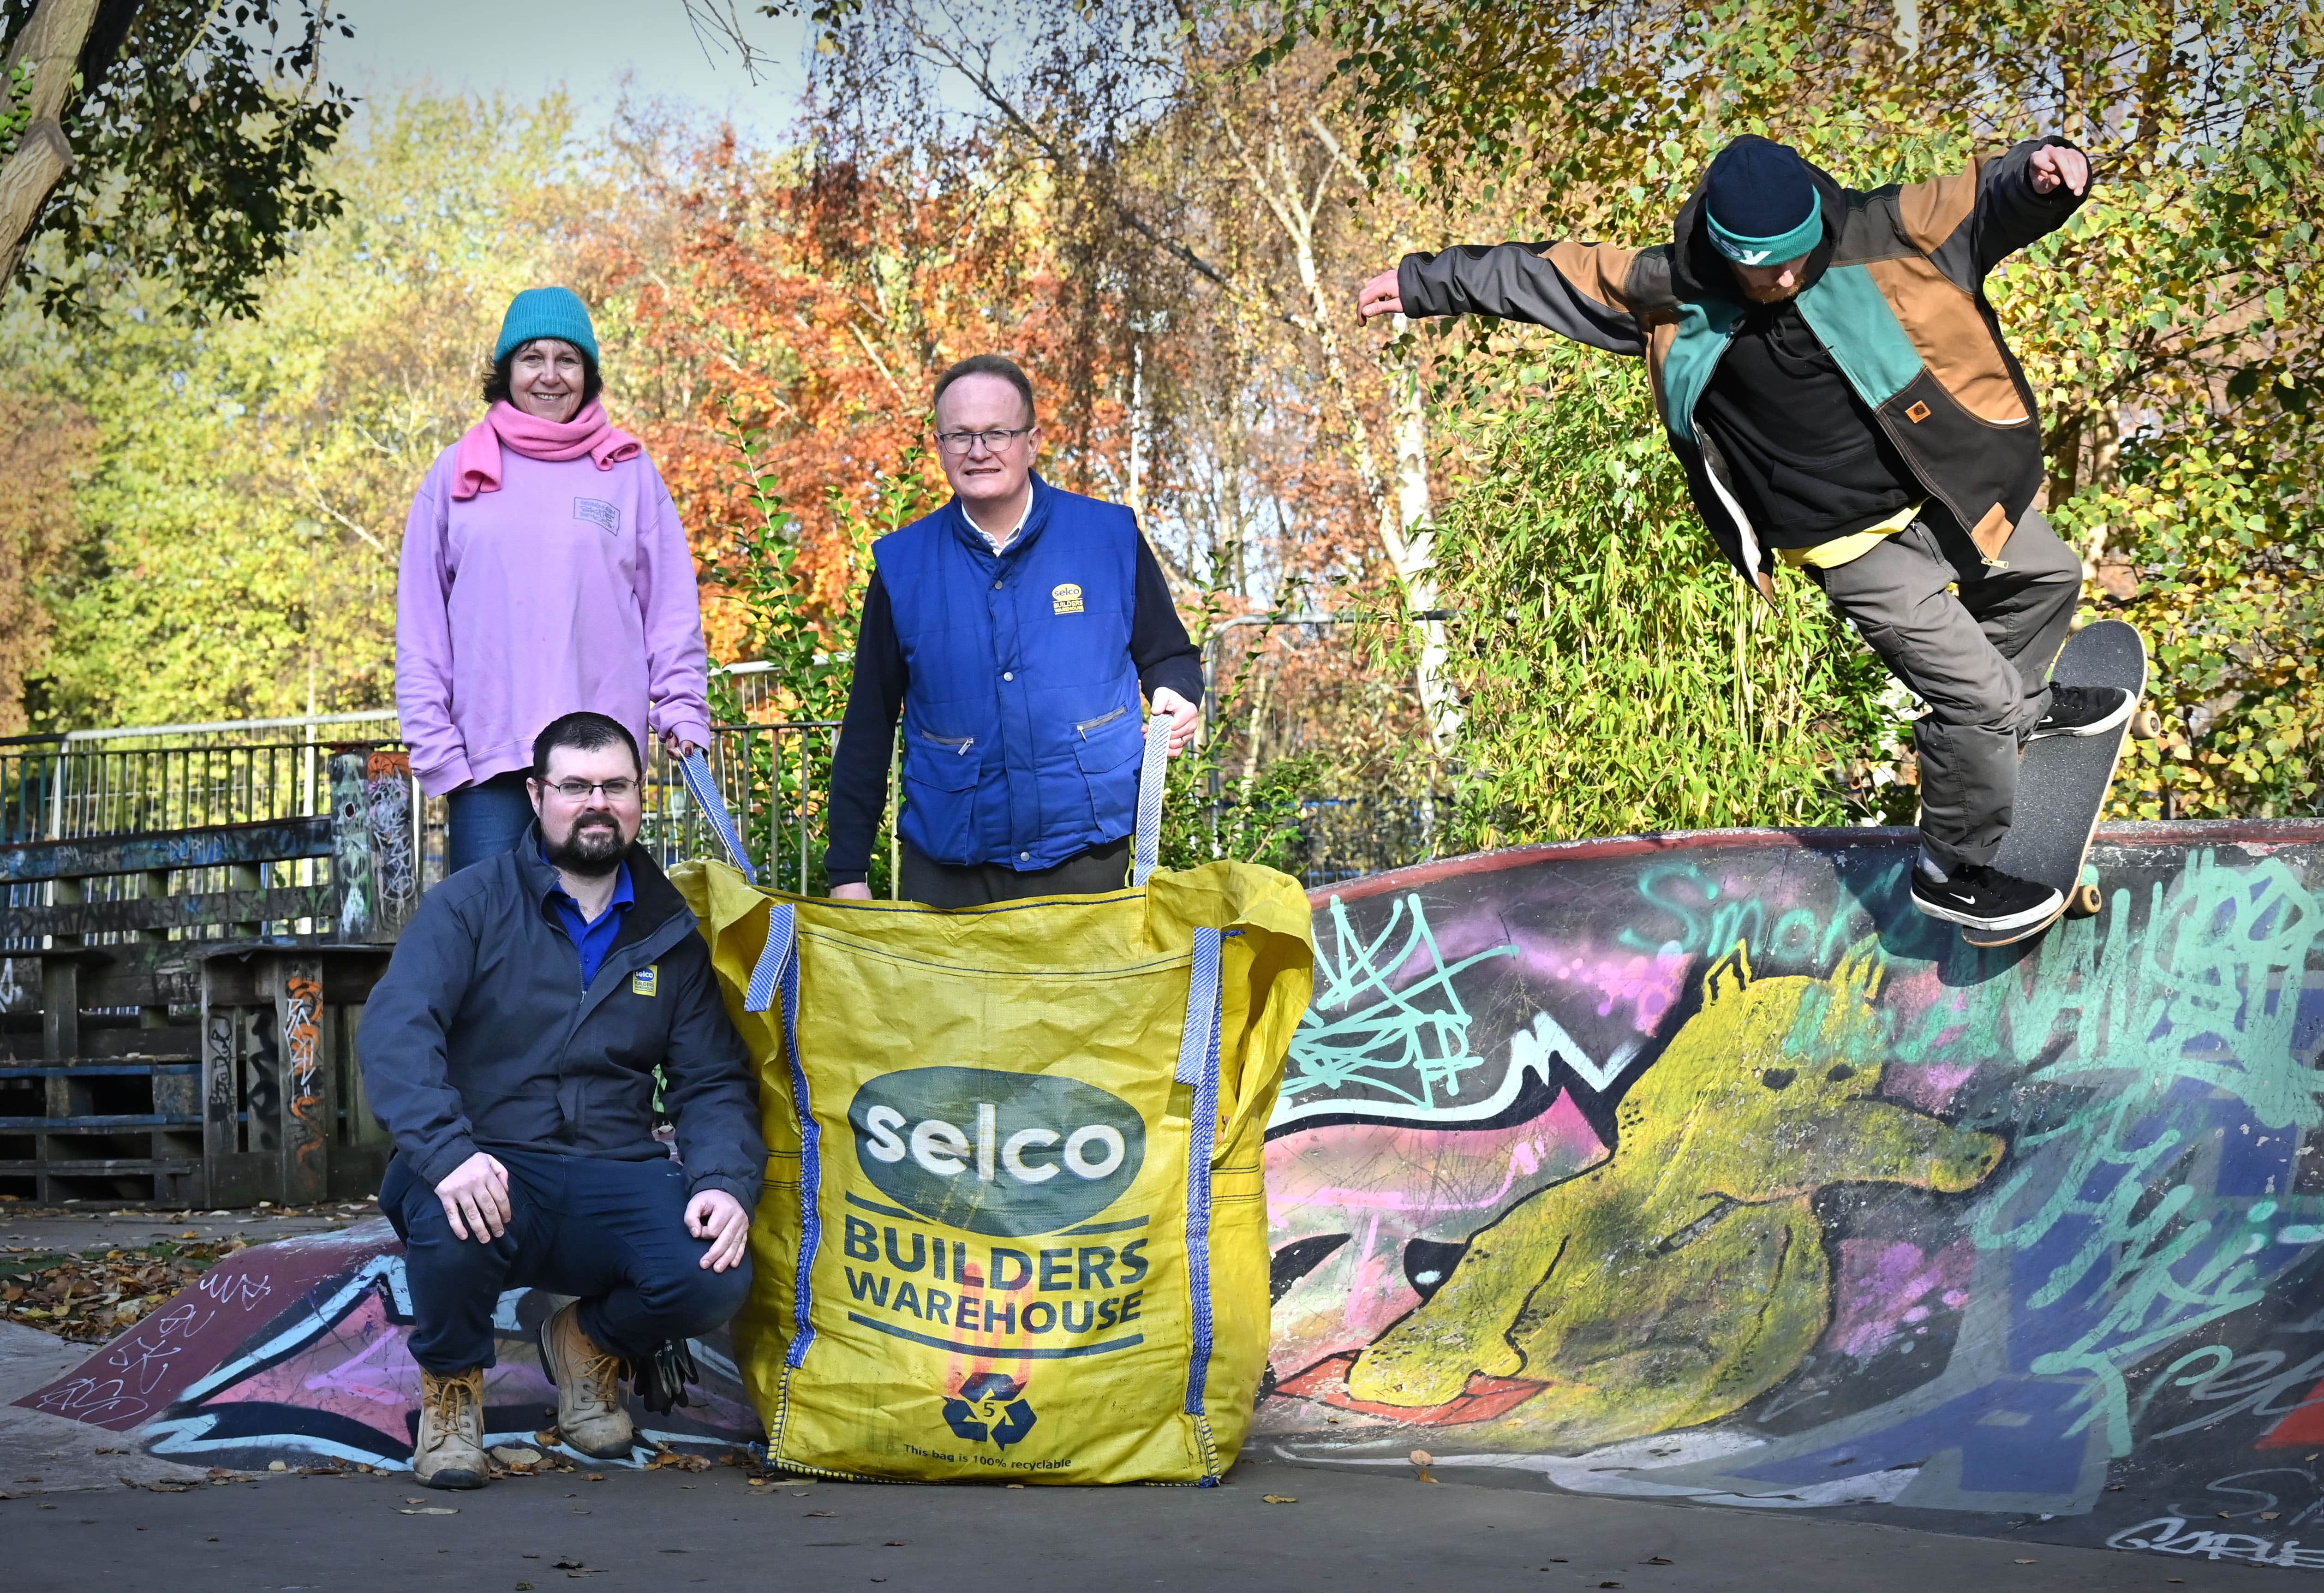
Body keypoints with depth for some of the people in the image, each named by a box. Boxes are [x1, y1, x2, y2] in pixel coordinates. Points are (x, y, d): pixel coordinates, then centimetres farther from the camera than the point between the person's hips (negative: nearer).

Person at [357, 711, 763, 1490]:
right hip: (491, 1172, -3)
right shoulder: (470, 904, 2)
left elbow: (714, 1081, 11)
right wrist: (447, 1152, -31)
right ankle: (451, 1381, -1)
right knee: (447, 1217, -38)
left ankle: (591, 1341, 12)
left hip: (617, 1178, 3)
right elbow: (395, 1031, -13)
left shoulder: (672, 934, 14)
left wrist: (726, 1182, -11)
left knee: (715, 1276, -26)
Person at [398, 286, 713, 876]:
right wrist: (431, 738, 1)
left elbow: (672, 602, 10)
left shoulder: (628, 472, 9)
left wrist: (684, 708, -1)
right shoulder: (458, 473, 10)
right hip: (488, 757, 0)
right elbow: (420, 623, 9)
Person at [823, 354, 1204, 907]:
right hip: (947, 868, 1)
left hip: (1085, 858, 0)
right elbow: (867, 729, 7)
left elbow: (1167, 655, 13)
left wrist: (1176, 697, -11)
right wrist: (847, 871, 4)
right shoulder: (902, 564, 2)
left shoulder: (1110, 537, 0)